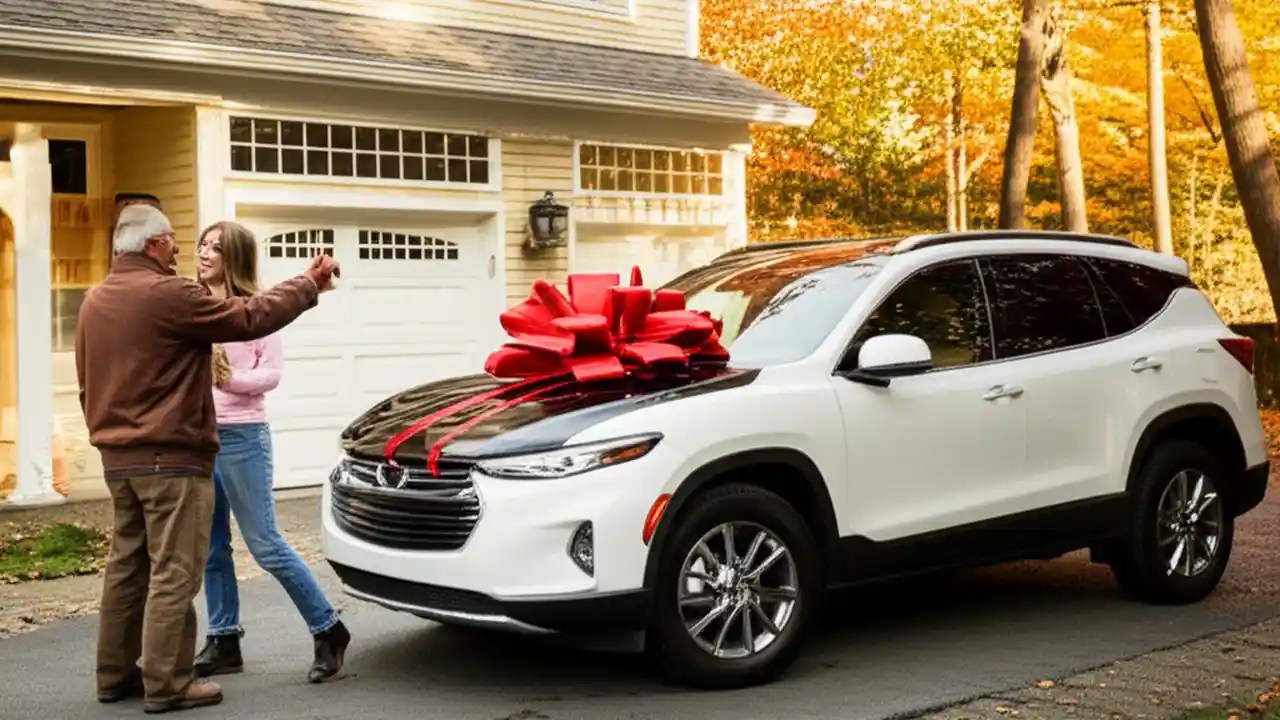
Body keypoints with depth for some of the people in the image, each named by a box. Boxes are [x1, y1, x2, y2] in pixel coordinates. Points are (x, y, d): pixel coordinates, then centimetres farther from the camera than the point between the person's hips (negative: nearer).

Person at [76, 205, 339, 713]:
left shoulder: (95, 301, 12)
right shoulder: (168, 294, -16)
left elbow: (87, 384, 19)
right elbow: (250, 319, -13)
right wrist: (308, 285, -2)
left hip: (118, 457, 9)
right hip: (170, 457, -9)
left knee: (127, 566, 15)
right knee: (173, 573, -5)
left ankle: (115, 674, 20)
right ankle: (167, 685, -4)